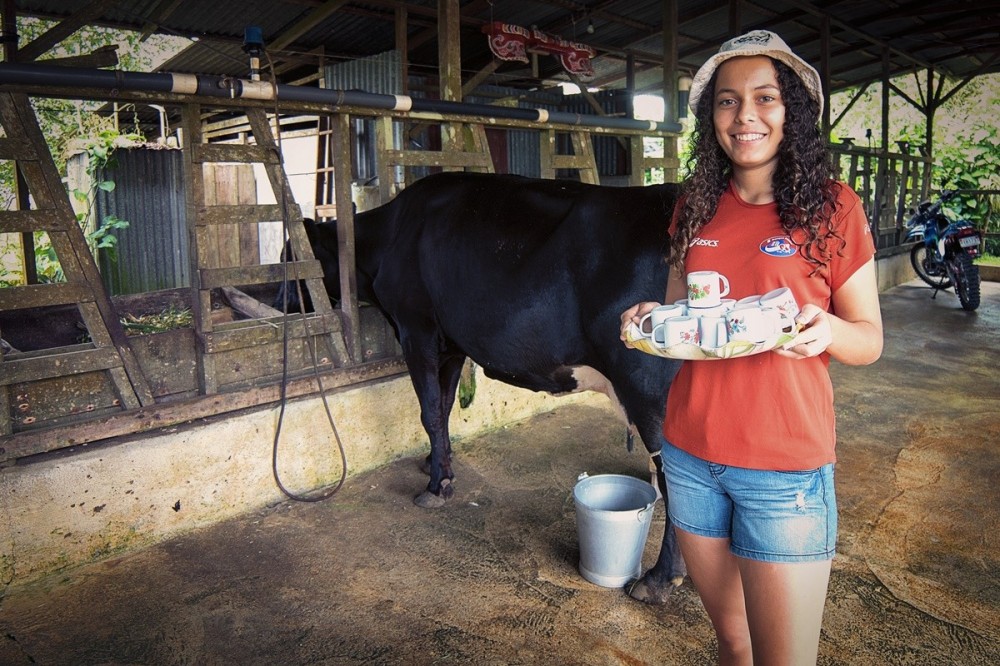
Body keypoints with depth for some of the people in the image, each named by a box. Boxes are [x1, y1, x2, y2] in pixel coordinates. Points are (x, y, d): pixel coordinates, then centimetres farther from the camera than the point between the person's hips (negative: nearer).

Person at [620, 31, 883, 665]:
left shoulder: (833, 206, -5)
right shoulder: (696, 207, 6)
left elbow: (870, 339, 0)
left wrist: (826, 329, -22)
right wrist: (650, 319, -7)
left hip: (786, 469, -3)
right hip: (690, 455, 4)